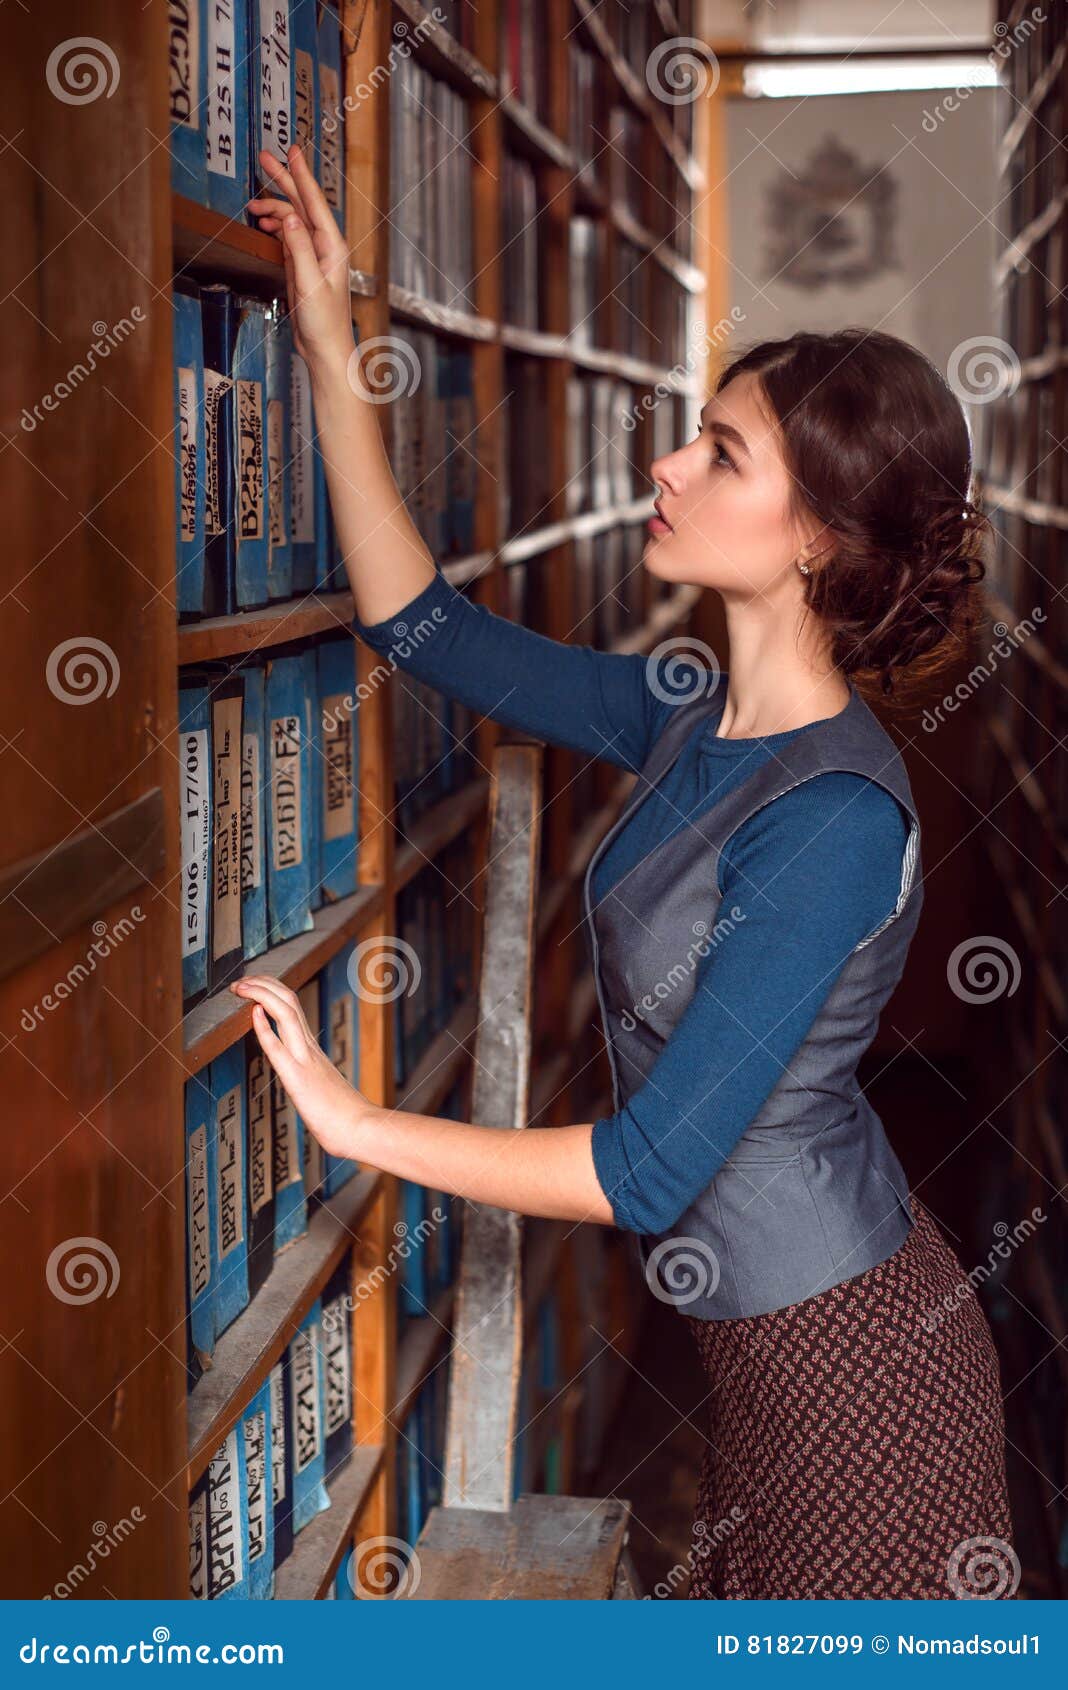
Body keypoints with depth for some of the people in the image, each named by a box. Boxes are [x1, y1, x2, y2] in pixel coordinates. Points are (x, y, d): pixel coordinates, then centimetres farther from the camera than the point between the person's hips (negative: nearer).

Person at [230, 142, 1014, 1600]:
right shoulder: (694, 715, -1)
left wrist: (356, 1123, -19)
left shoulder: (835, 817, -27)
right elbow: (424, 626, 9)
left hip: (852, 1355, -8)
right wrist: (331, 357, 5)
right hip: (765, 1335, 8)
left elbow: (649, 1168, -28)